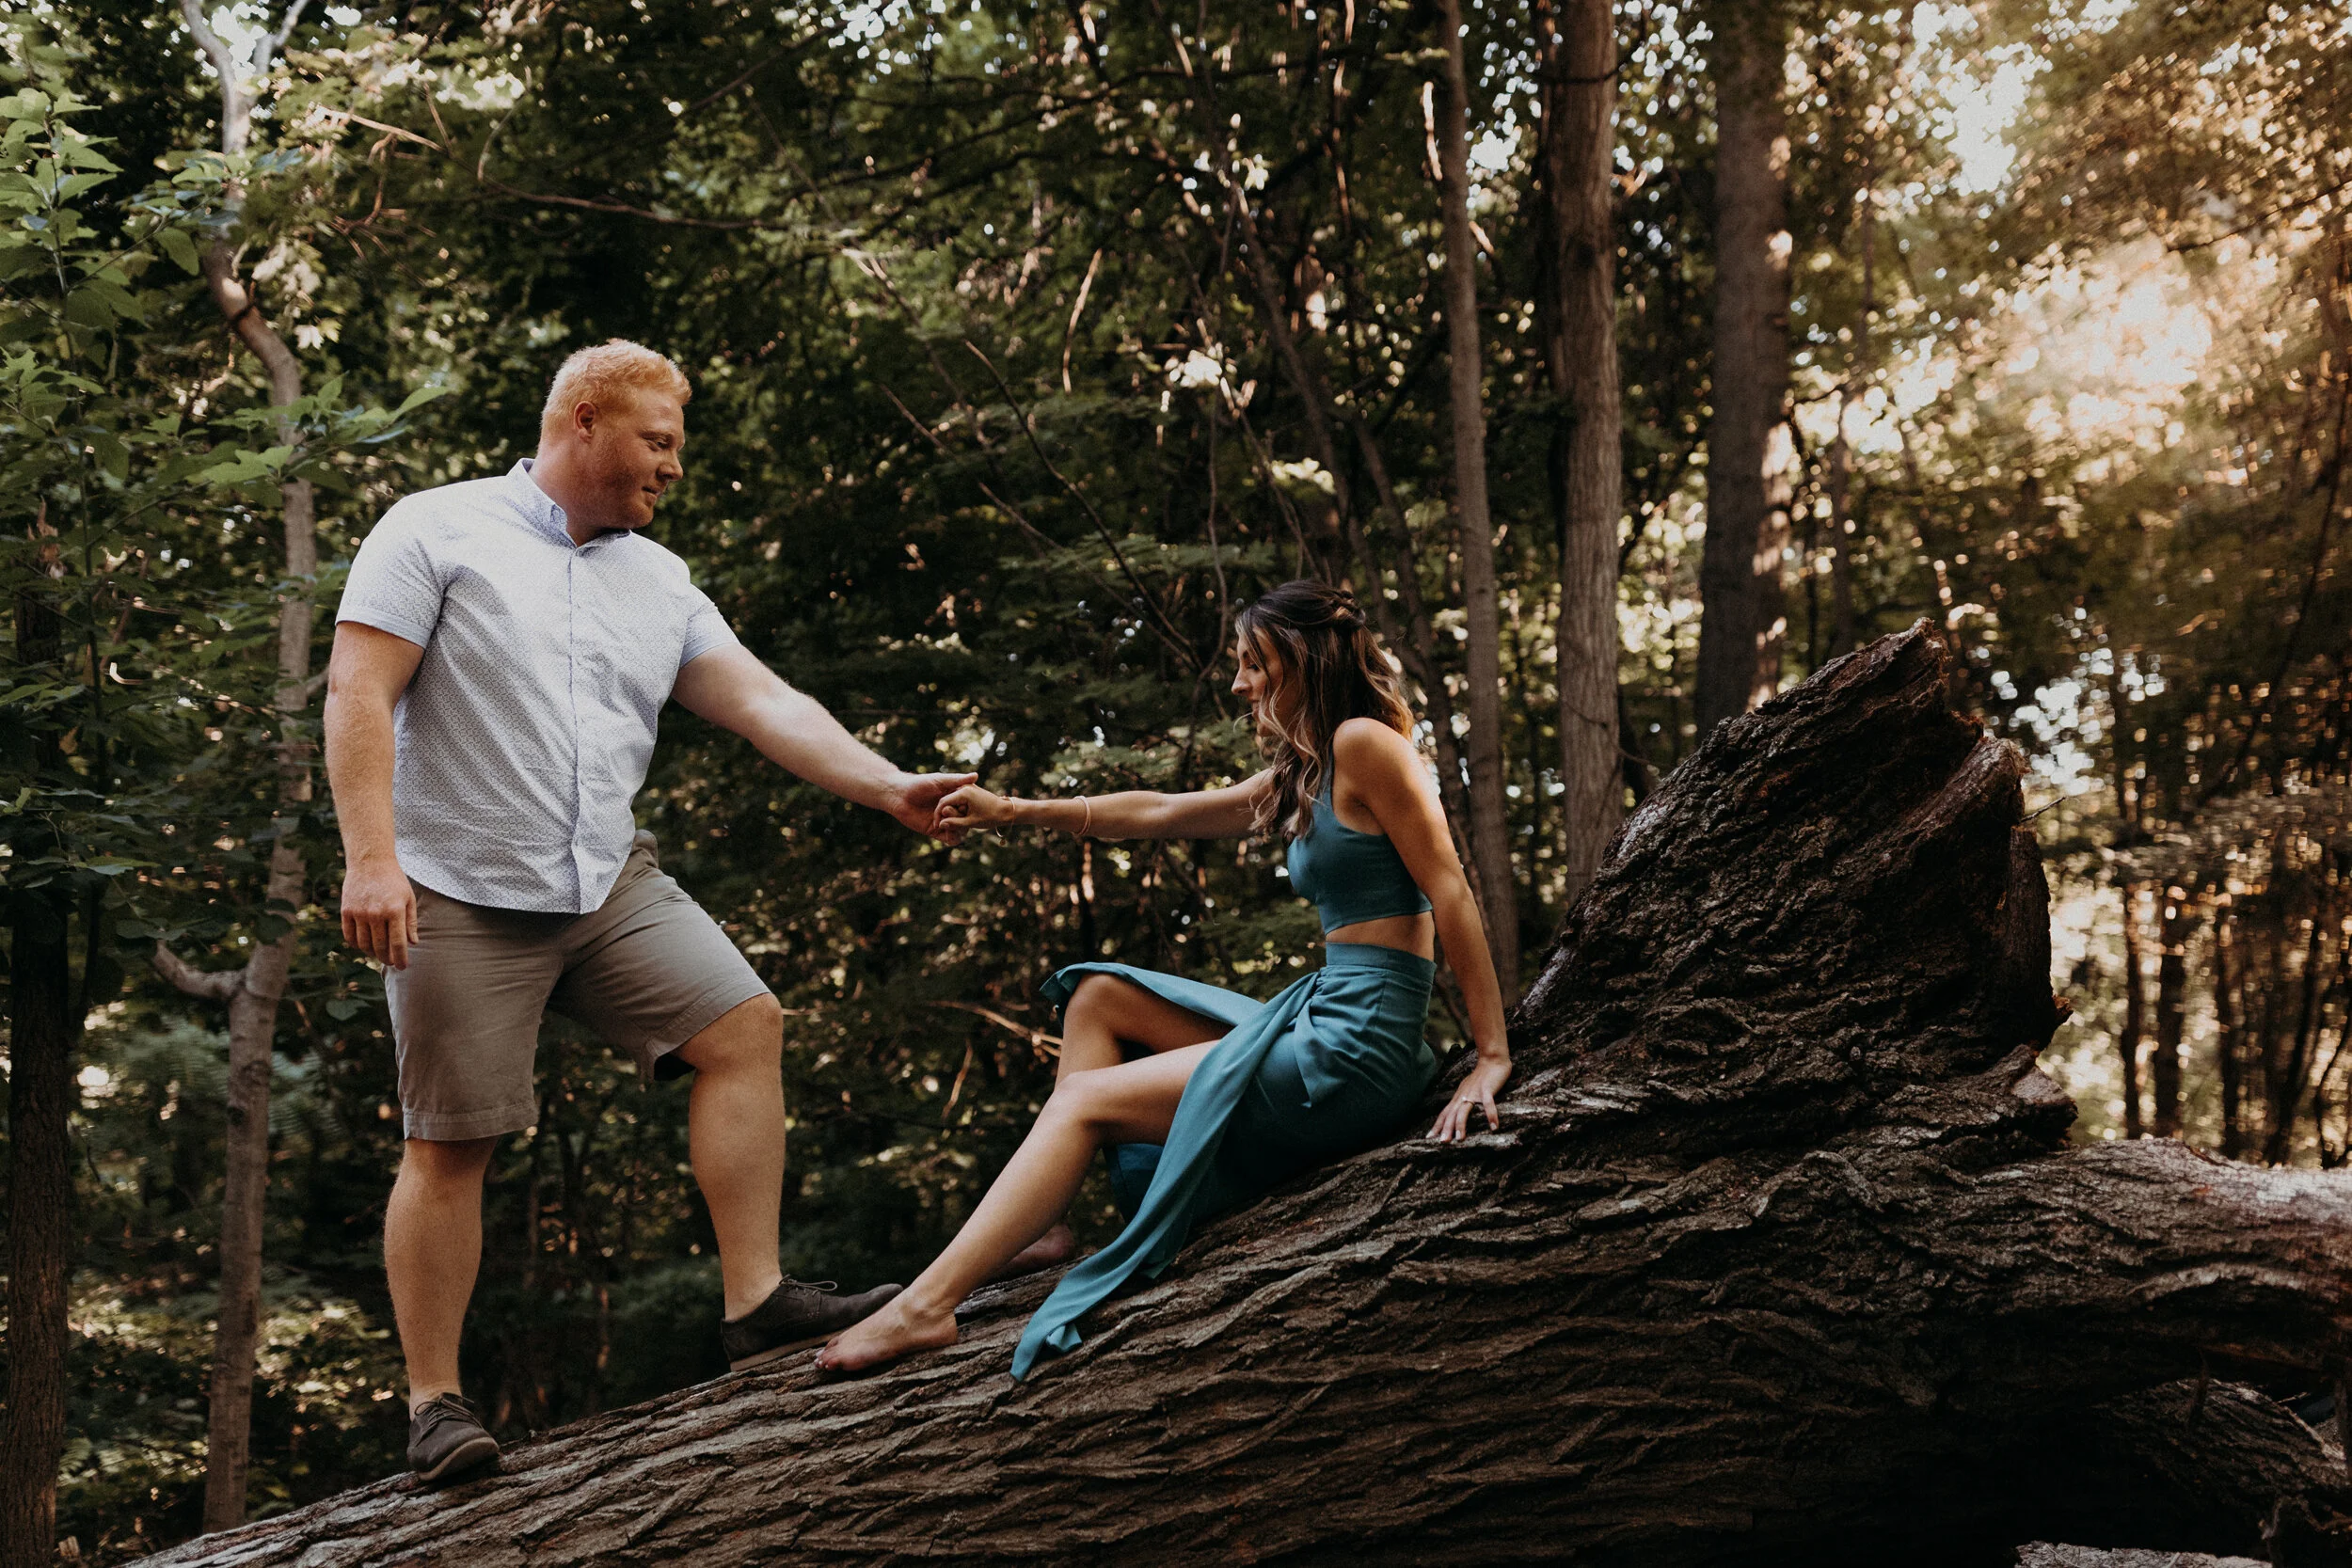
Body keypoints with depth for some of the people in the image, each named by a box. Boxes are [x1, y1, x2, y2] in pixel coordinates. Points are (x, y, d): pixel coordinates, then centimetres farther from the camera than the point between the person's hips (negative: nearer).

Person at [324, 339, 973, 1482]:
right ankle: (434, 1402, 8)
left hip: (611, 882, 6)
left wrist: (888, 789, -6)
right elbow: (358, 692, -10)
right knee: (451, 1143, -3)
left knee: (745, 1025, -7)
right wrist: (372, 858, -20)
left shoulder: (656, 581, 13)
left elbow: (762, 702, 7)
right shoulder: (435, 532, -3)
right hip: (460, 891, -6)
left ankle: (756, 1303, -2)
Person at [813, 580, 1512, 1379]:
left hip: (1358, 1056, -9)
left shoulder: (1363, 744, -10)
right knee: (1100, 997, 14)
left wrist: (1491, 1057, -17)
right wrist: (1014, 811, 25)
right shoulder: (1299, 778, 19)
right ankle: (1054, 1217, 4)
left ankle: (928, 1306, -11)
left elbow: (1451, 893, -15)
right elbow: (1161, 814, 26)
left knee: (1084, 1101, -8)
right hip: (1318, 1023, 9)